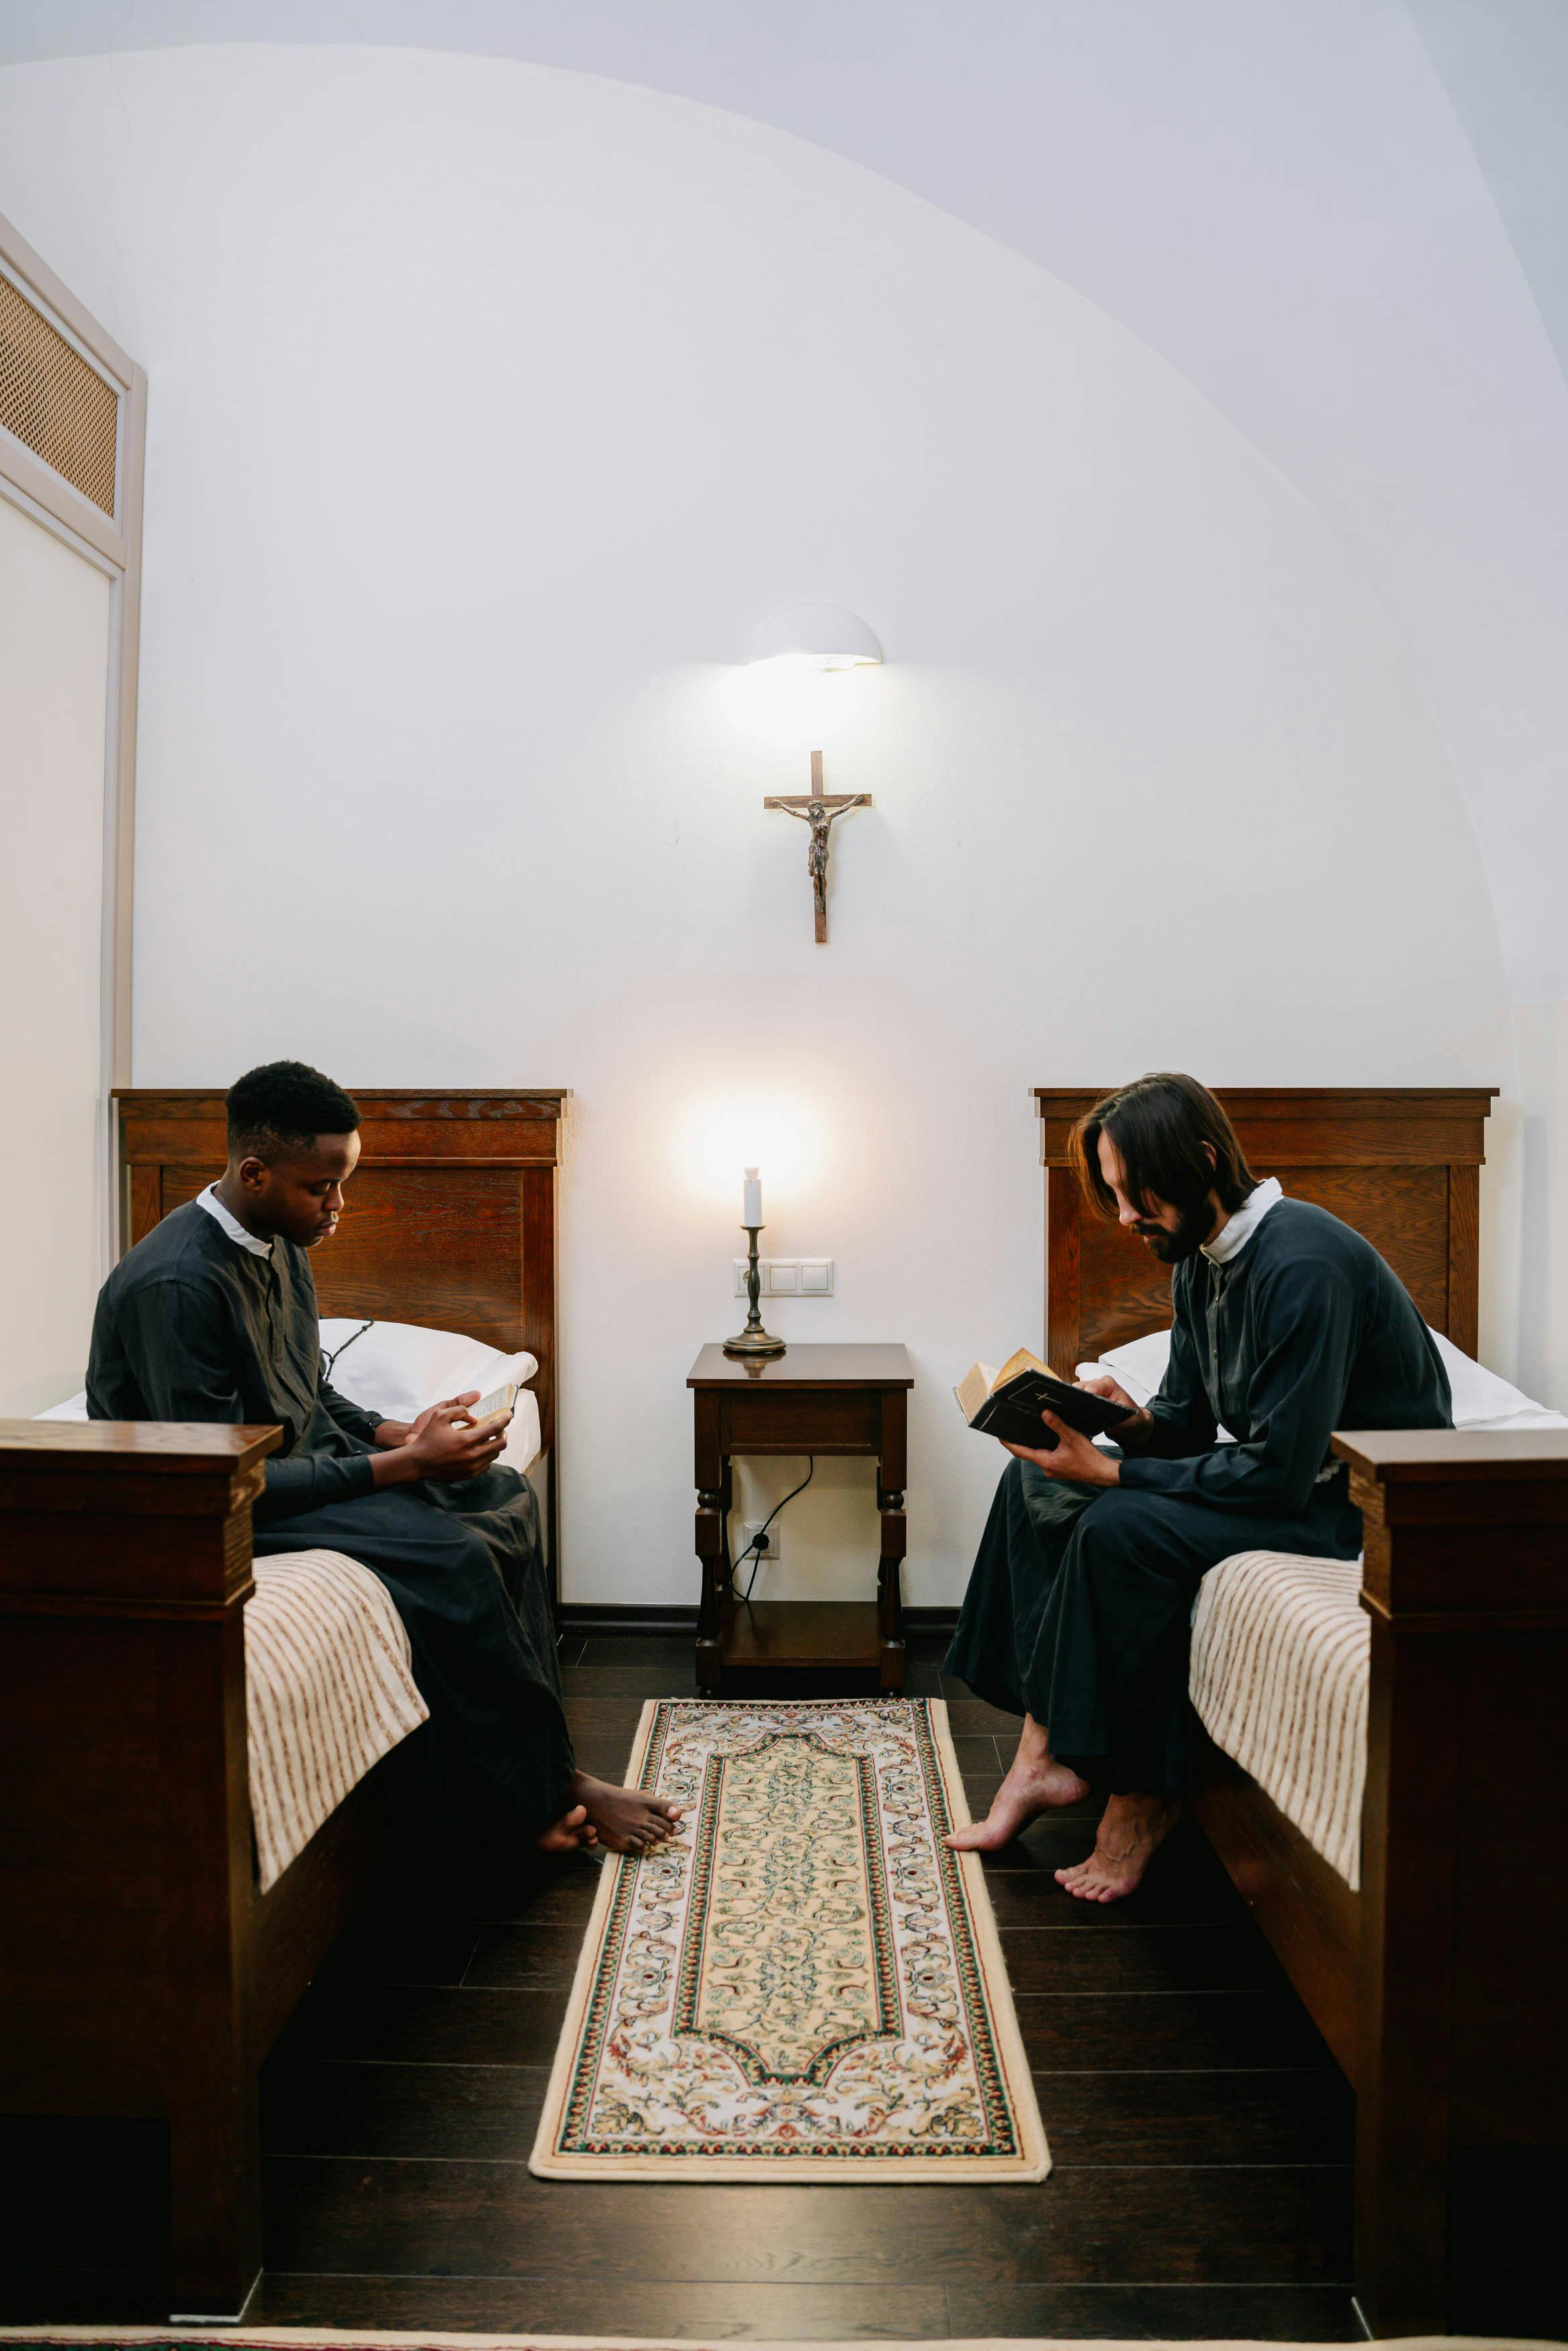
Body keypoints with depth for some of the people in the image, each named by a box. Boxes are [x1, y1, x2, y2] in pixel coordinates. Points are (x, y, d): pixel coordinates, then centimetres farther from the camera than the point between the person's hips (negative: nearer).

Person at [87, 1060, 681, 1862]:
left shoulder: (281, 1247, 4)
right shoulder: (173, 1286, -26)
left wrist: (399, 1434, -4)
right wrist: (404, 1464, -25)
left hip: (302, 1461, 10)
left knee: (506, 1496, 0)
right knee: (452, 1554, -25)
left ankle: (523, 1793, 0)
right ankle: (552, 1788, -6)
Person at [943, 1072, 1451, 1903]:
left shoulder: (1302, 1266, -25)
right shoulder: (1196, 1259, 3)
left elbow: (1280, 1474, -28)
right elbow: (1191, 1420, 11)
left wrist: (1112, 1472, -26)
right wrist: (1136, 1421, -12)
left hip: (1356, 1501, -9)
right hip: (1278, 1470, 9)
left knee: (1123, 1527, -28)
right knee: (1037, 1480, -3)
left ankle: (1140, 1794, -9)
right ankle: (1044, 1746, -5)